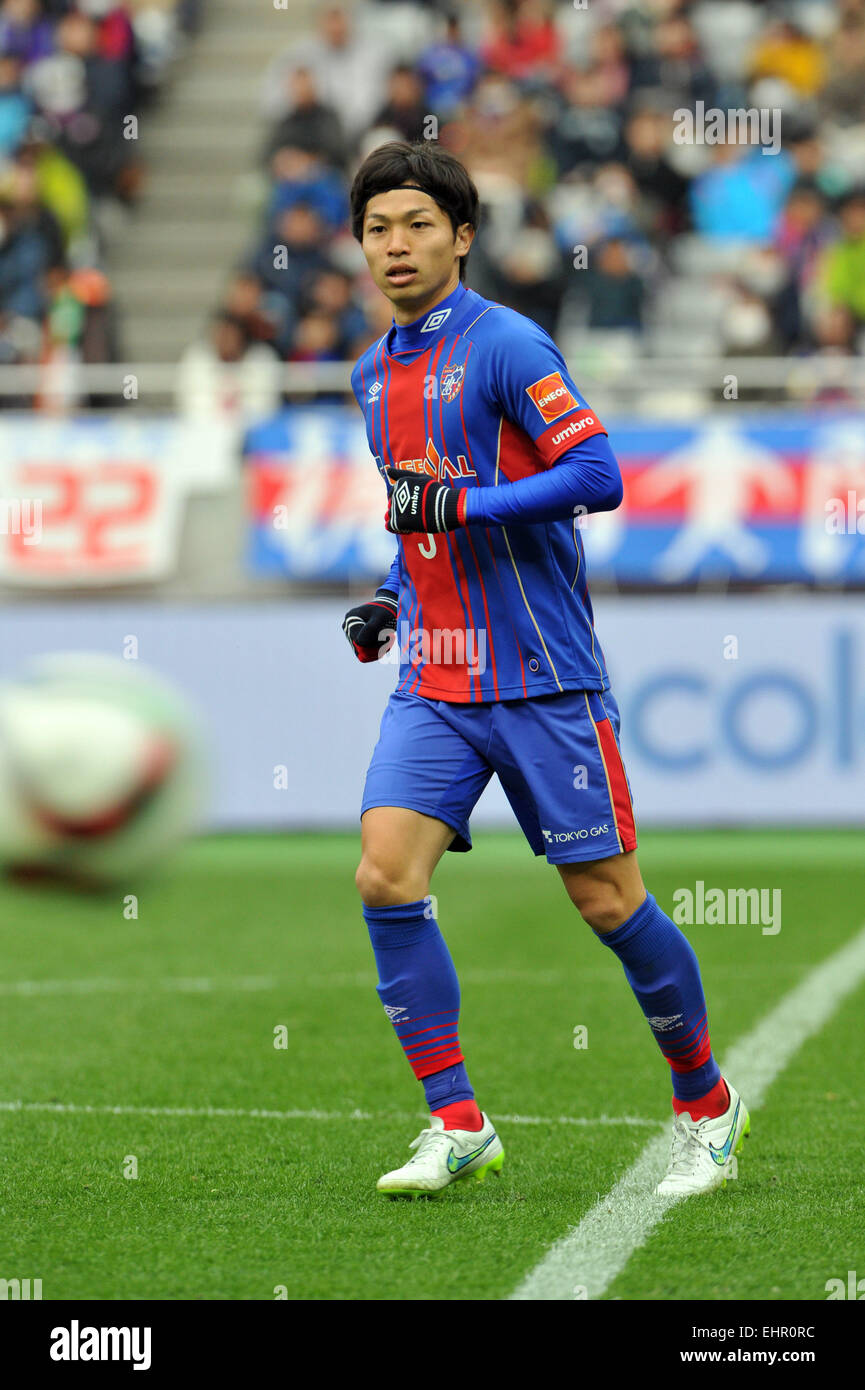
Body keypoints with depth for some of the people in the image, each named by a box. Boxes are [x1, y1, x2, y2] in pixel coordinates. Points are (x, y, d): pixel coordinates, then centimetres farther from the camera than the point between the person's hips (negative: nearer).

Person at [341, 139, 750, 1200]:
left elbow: (598, 476, -17)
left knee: (606, 898, 0)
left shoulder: (506, 345, -9)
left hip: (542, 676, -6)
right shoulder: (374, 374, 14)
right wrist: (391, 598, 13)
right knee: (385, 874, -12)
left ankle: (706, 1104, 20)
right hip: (432, 683, 6)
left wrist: (457, 506, -21)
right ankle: (457, 1124, -5)